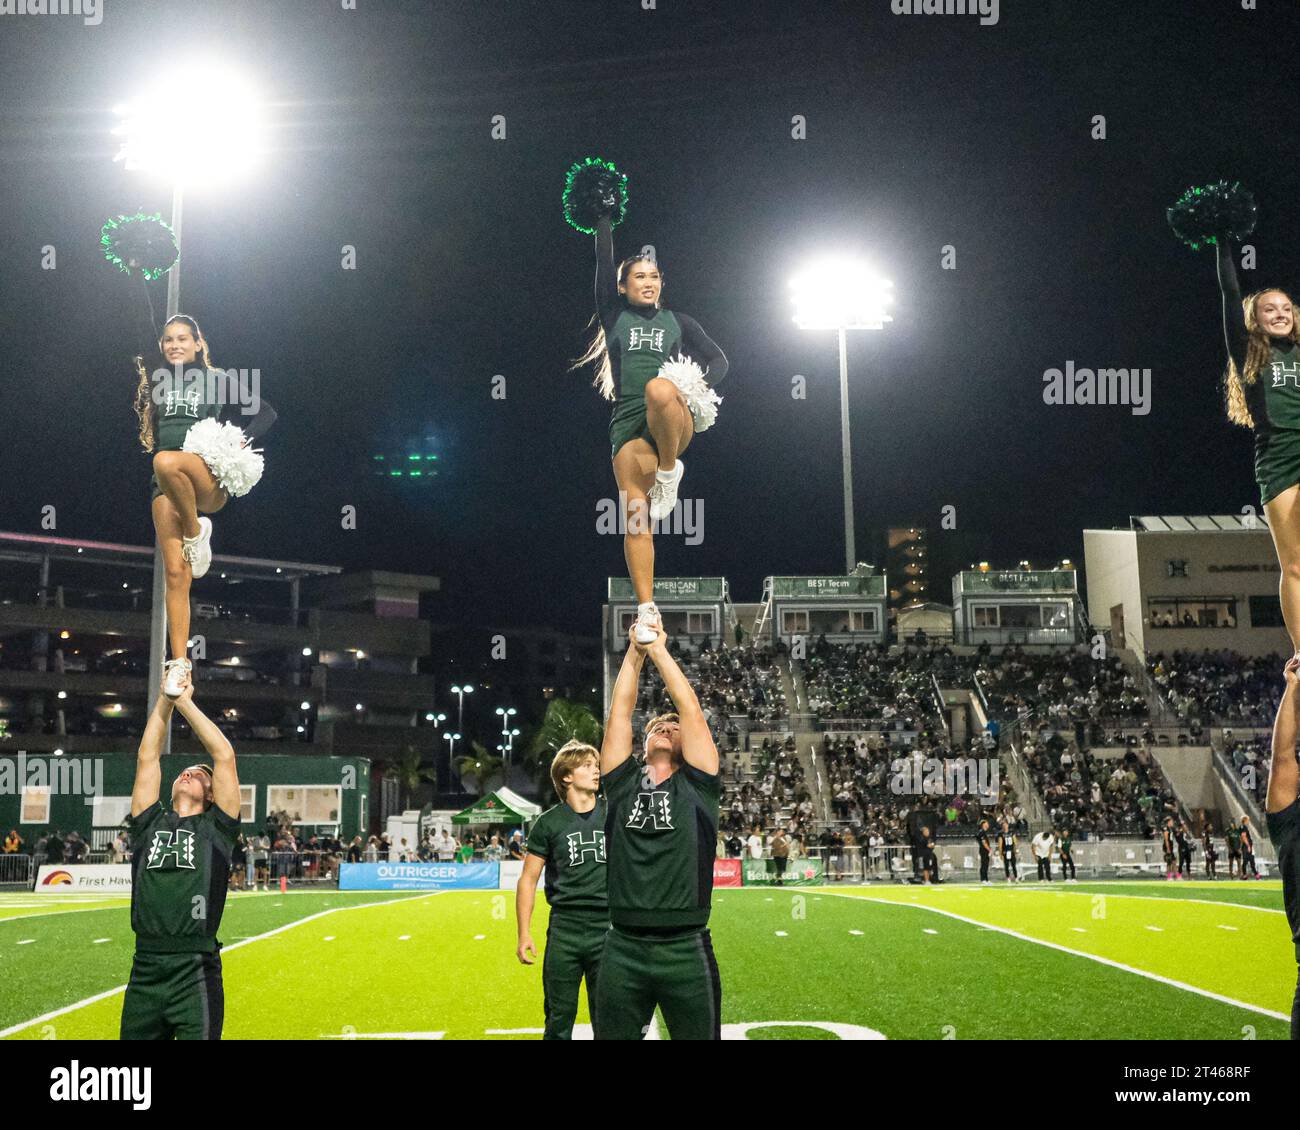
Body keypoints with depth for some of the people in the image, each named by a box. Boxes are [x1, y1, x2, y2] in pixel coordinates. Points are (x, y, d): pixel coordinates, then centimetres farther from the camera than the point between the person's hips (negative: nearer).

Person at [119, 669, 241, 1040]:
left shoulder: (216, 829, 10)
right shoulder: (150, 824, 17)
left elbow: (224, 755, 5)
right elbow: (147, 757, 15)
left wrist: (185, 701, 9)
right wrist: (165, 700, 14)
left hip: (195, 975, -3)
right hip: (144, 971, 3)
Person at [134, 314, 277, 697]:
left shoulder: (218, 380, 11)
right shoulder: (155, 384, 19)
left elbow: (266, 413, 9)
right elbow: (145, 433, 24)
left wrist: (241, 441, -5)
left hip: (208, 477, -3)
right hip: (165, 486, 3)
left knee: (166, 462, -40)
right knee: (175, 573, -9)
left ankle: (196, 531, -16)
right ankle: (179, 663, -9)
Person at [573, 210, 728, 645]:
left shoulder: (678, 322, 18)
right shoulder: (613, 315, 16)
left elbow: (718, 358, 13)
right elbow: (603, 263, 7)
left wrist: (703, 384, -6)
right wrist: (605, 218, 7)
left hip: (674, 423, -1)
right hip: (628, 425, 1)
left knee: (659, 389, -38)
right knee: (634, 517, -11)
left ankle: (669, 469, -17)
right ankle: (646, 611, -8)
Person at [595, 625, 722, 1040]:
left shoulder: (697, 786, 7)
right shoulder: (623, 783, 11)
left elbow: (691, 710, 3)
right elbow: (619, 711, 9)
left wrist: (659, 649, 8)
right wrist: (635, 651, 11)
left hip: (686, 948, -1)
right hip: (623, 948, 2)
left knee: (698, 1034, 6)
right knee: (612, 1034, 8)